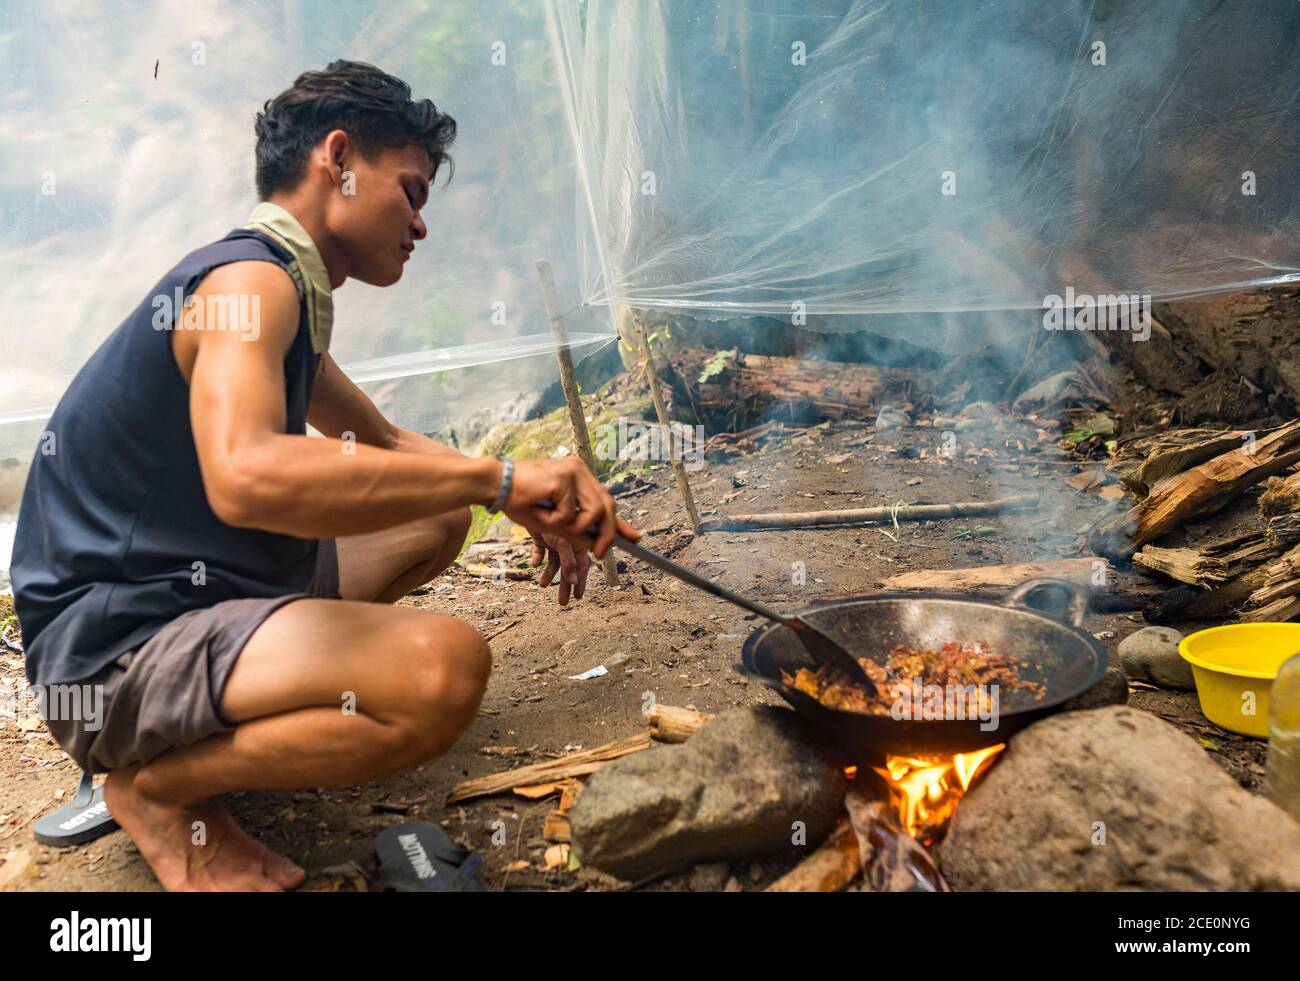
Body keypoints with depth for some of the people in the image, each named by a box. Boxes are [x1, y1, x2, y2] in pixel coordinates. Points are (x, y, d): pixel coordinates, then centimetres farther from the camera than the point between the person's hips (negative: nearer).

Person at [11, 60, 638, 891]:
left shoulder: (290, 292, 14)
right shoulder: (250, 276, -17)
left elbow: (387, 443, 23)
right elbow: (245, 476, -37)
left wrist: (527, 500, 6)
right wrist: (497, 477, -30)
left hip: (210, 590, 10)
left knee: (439, 521, 22)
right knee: (444, 667, -32)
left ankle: (213, 721, 10)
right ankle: (159, 784, -6)